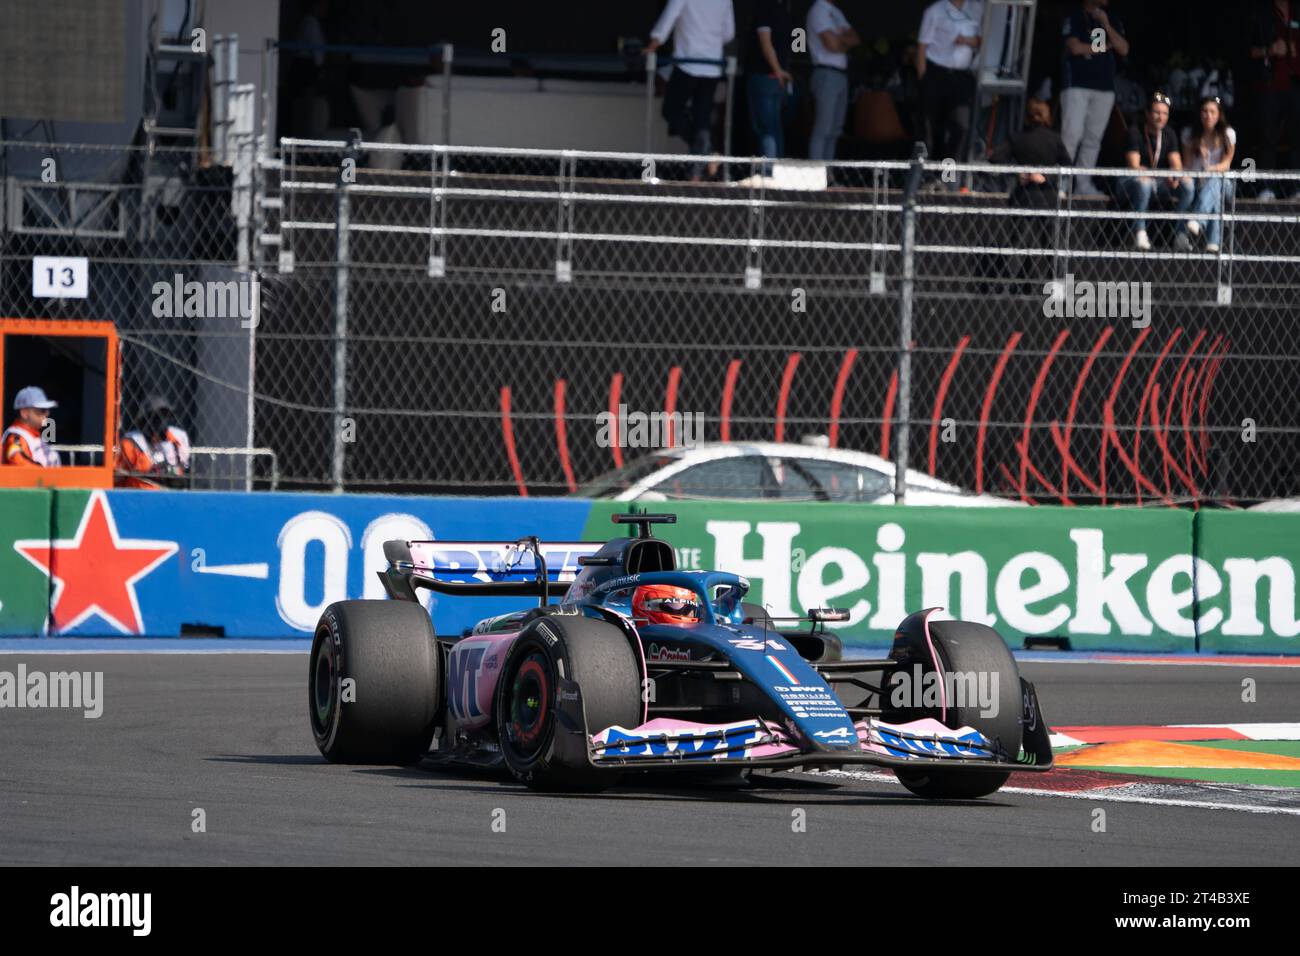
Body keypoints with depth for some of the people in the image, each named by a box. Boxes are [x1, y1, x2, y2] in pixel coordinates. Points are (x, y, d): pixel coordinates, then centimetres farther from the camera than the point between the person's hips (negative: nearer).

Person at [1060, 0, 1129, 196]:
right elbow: (1075, 47, -11)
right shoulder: (1074, 18, 2)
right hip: (1077, 84, -5)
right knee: (1072, 134, -14)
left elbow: (1123, 49, 4)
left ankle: (1083, 184, 3)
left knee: (1093, 138, 2)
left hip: (1104, 86, 5)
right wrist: (1104, 47, 1)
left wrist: (1106, 25, -5)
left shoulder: (1113, 21, 15)